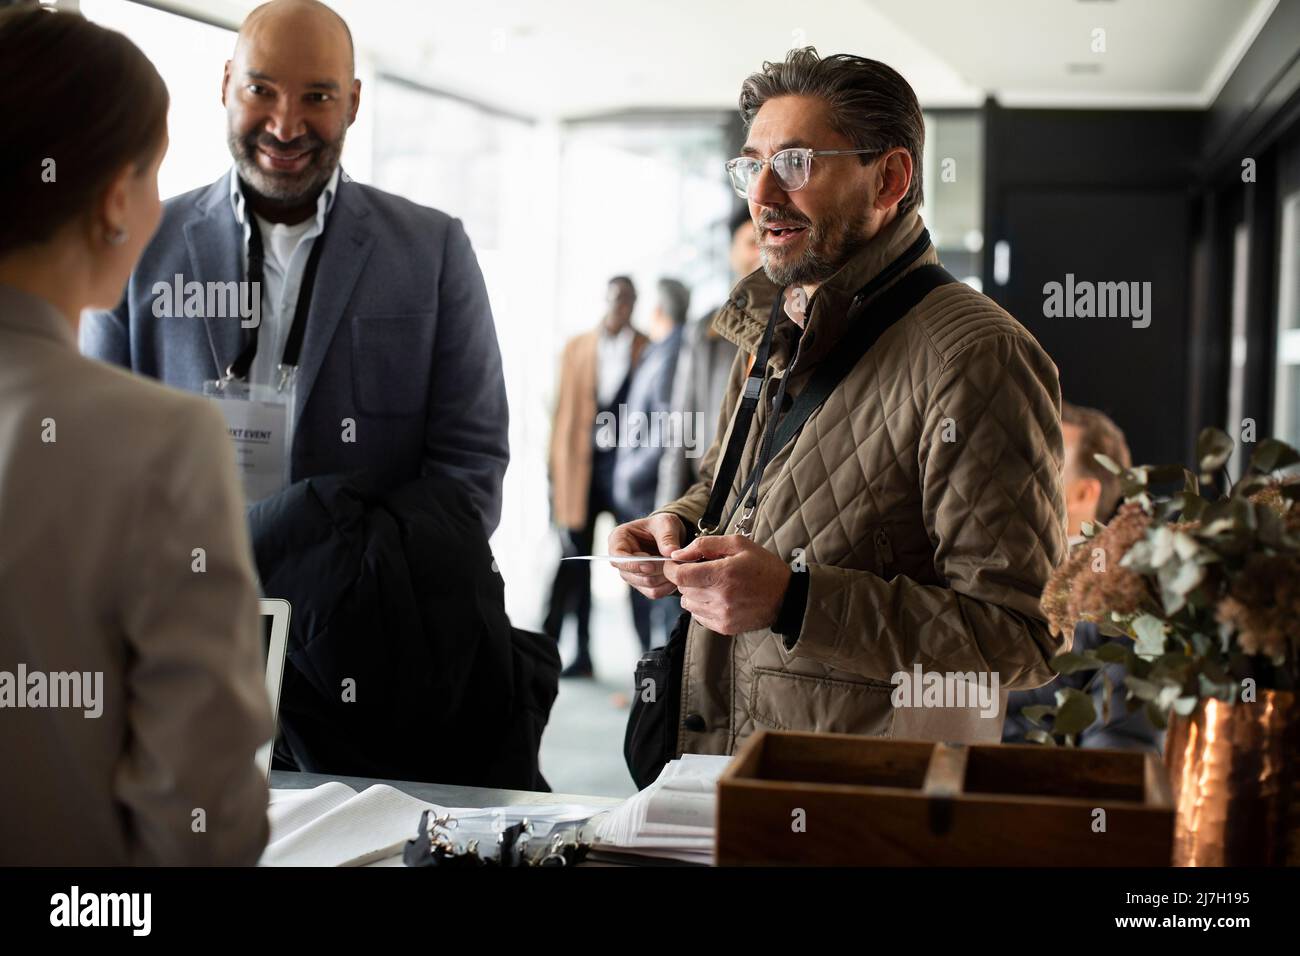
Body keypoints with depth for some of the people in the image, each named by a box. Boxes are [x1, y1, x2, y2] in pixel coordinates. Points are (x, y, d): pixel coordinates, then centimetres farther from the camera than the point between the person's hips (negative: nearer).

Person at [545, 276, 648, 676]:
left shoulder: (649, 350, 4)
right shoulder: (576, 348, 12)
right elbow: (564, 409, 11)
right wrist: (554, 465, 7)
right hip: (581, 464, 2)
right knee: (574, 562, 2)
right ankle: (582, 654, 9)